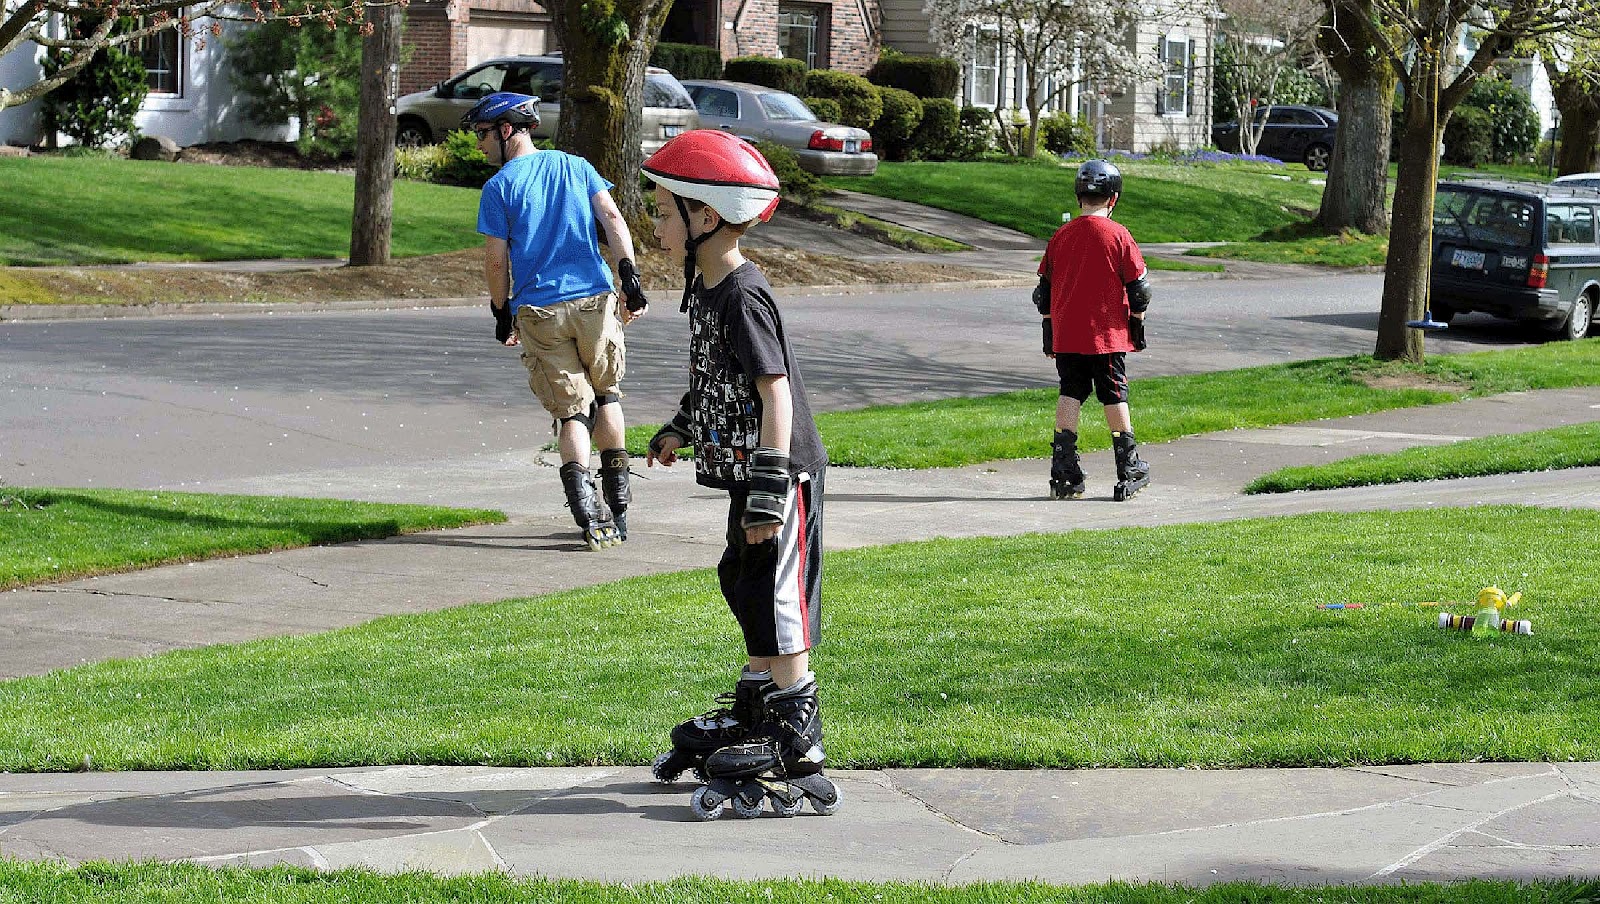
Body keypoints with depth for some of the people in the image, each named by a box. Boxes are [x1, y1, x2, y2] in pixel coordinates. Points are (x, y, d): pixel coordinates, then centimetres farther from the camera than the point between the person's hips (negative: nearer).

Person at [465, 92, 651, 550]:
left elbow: (496, 260, -2)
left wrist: (502, 313, 10)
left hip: (537, 311, -2)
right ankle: (618, 501, 22)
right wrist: (629, 277, -2)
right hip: (594, 298, 2)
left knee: (571, 411, 3)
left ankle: (589, 513, -15)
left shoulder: (499, 186, 0)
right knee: (606, 393, 21)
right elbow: (613, 219, 1)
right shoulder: (574, 166, 11)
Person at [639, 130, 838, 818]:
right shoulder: (708, 289, 11)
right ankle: (750, 719, 34)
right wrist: (680, 429, 38)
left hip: (781, 474, -10)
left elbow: (776, 389, -23)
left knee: (776, 608, -8)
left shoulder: (743, 296, -19)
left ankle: (799, 765, -6)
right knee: (745, 593, 19)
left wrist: (769, 490, -25)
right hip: (747, 474, 10)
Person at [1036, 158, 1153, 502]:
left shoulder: (1060, 236, 4)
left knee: (1070, 395, 8)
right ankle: (1129, 471, 10)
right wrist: (1138, 324, 9)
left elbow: (1044, 288, 9)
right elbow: (1139, 286, -4)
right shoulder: (1118, 235, -6)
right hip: (1108, 334, -3)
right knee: (1115, 396, 5)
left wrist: (1049, 331, 18)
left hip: (1066, 335, 3)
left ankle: (1063, 474, 0)